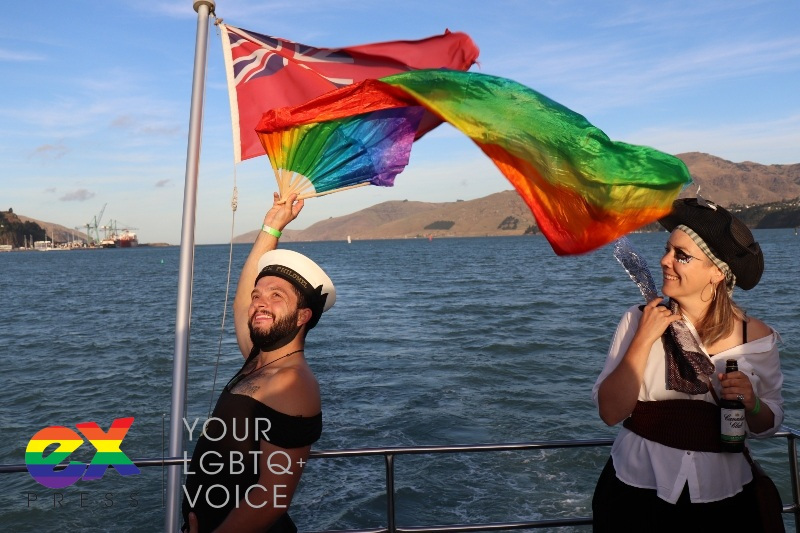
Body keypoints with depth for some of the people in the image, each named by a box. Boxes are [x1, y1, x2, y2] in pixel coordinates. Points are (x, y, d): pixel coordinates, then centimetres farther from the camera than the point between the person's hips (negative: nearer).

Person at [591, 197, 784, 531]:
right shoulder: (639, 321, -10)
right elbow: (610, 412, -15)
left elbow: (767, 426, 5)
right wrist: (644, 340, -20)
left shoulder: (756, 336, -5)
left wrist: (752, 403, -16)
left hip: (722, 498, 1)